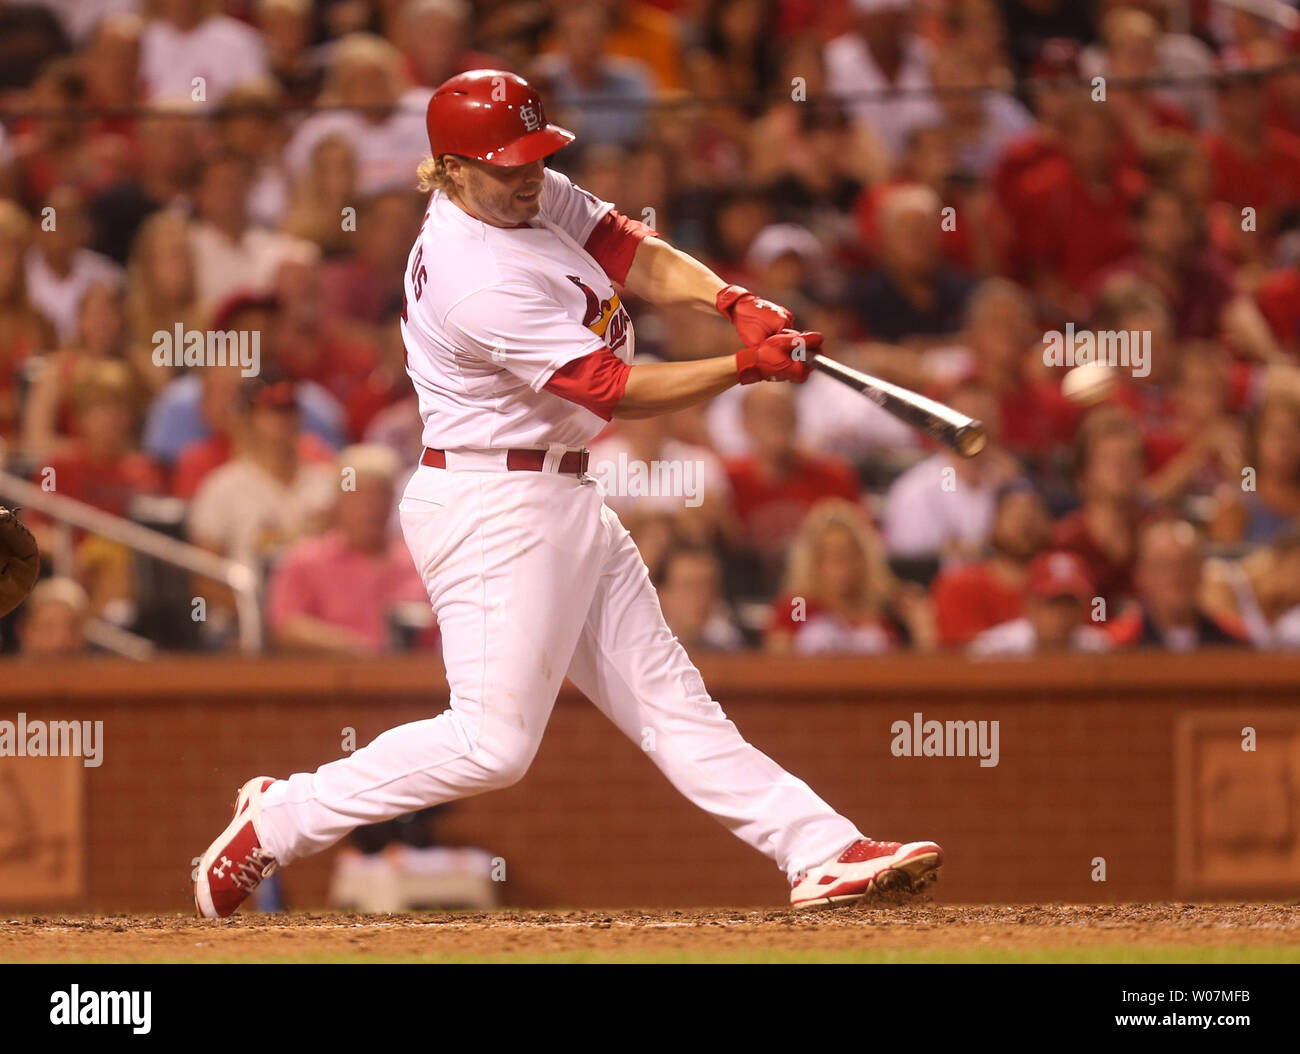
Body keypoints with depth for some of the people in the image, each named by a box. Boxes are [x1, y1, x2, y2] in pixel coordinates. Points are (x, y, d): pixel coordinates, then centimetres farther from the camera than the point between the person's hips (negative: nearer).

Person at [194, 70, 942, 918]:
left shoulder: (536, 197, 3)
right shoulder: (479, 283, -25)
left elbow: (636, 255, 9)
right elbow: (615, 390, -21)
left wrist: (732, 300, -9)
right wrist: (746, 367, -21)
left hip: (562, 498, 10)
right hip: (493, 507, -10)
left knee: (666, 695, 9)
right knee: (492, 742, -11)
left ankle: (825, 853, 7)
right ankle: (277, 822, -1)